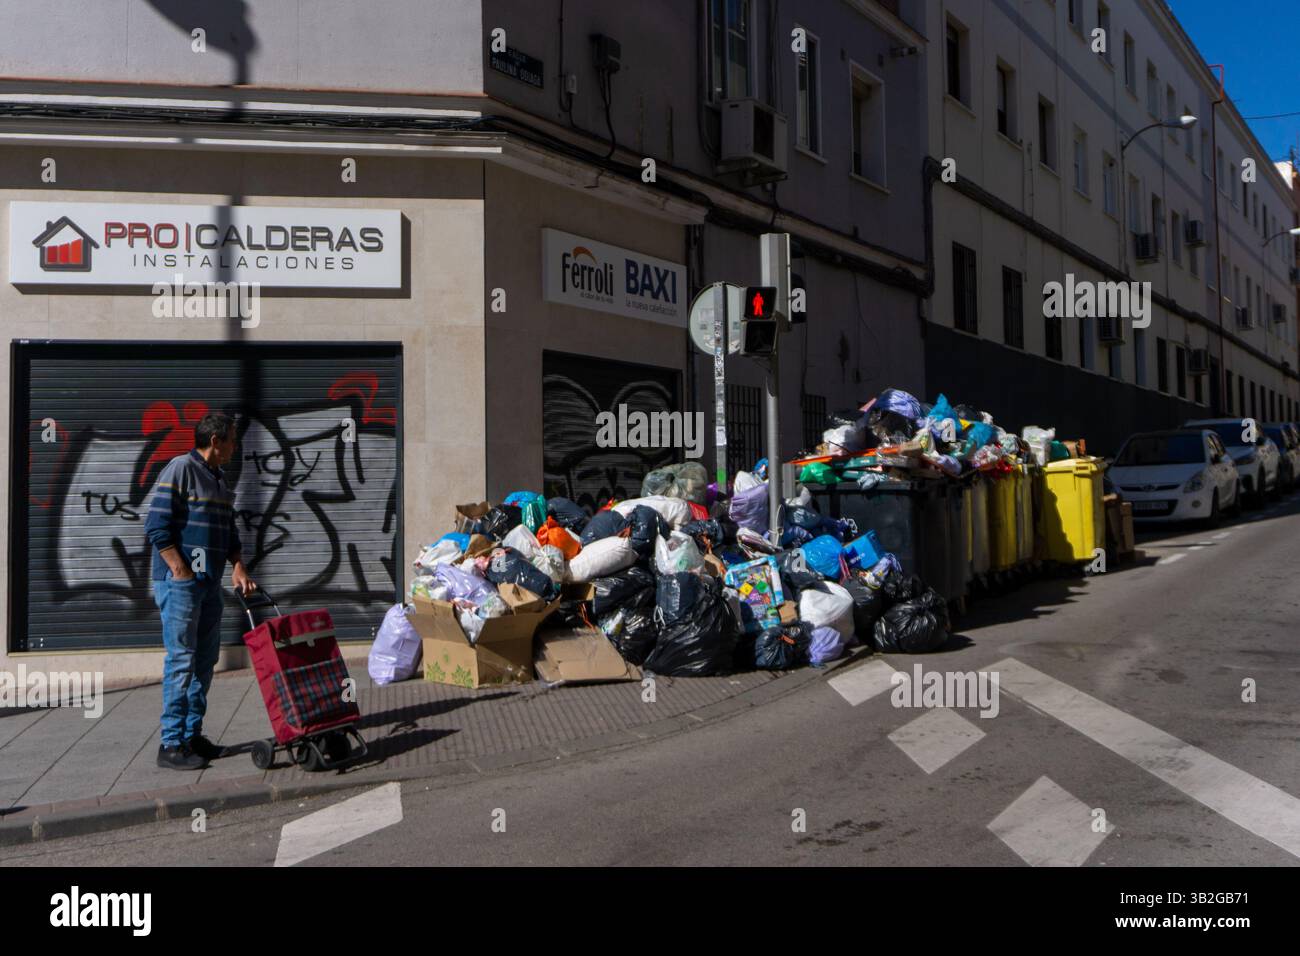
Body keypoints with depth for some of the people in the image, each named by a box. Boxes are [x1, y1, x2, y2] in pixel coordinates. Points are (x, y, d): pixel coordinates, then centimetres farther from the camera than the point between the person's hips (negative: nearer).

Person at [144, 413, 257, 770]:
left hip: (209, 583, 9)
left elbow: (229, 533, 22)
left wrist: (238, 569, 8)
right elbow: (156, 527, -16)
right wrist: (183, 573, -17)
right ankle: (172, 744, -1)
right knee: (181, 661, -7)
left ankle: (193, 735, 21)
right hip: (179, 582, -9)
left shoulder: (219, 479, 16)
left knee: (204, 660, 11)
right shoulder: (180, 469, -10)